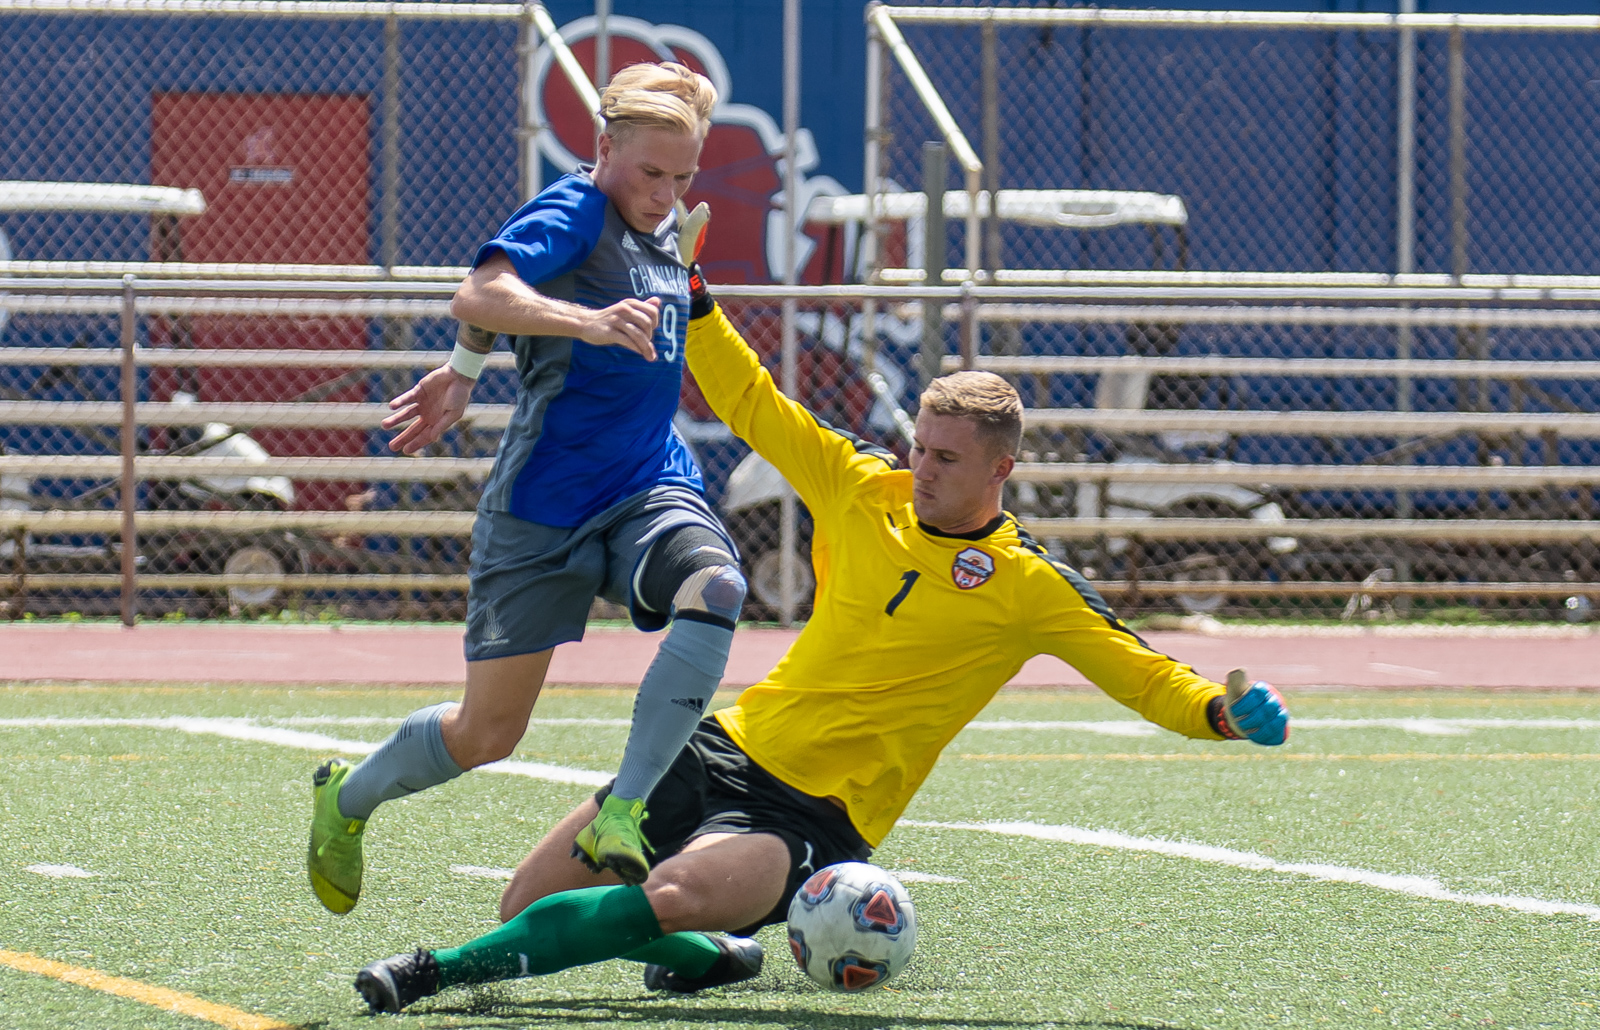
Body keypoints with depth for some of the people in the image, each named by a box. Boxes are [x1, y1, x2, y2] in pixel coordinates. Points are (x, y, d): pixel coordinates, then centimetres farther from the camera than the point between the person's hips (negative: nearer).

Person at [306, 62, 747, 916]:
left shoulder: (666, 229, 11)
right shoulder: (572, 212, -14)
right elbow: (479, 296, -34)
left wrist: (463, 371, 26)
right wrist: (588, 322, -49)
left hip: (650, 485, 6)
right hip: (543, 504, -6)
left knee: (714, 588, -30)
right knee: (488, 733, 0)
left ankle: (623, 815, -30)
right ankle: (348, 798, 32)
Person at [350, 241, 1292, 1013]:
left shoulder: (1029, 588, -6)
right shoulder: (864, 491, 6)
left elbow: (1142, 673, -5)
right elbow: (752, 404, 13)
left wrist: (1220, 714, -24)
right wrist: (690, 299, 5)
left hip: (814, 815, -6)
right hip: (733, 747, 6)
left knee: (676, 897, -35)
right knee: (529, 902, 2)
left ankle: (446, 969, -28)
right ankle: (716, 958, 23)